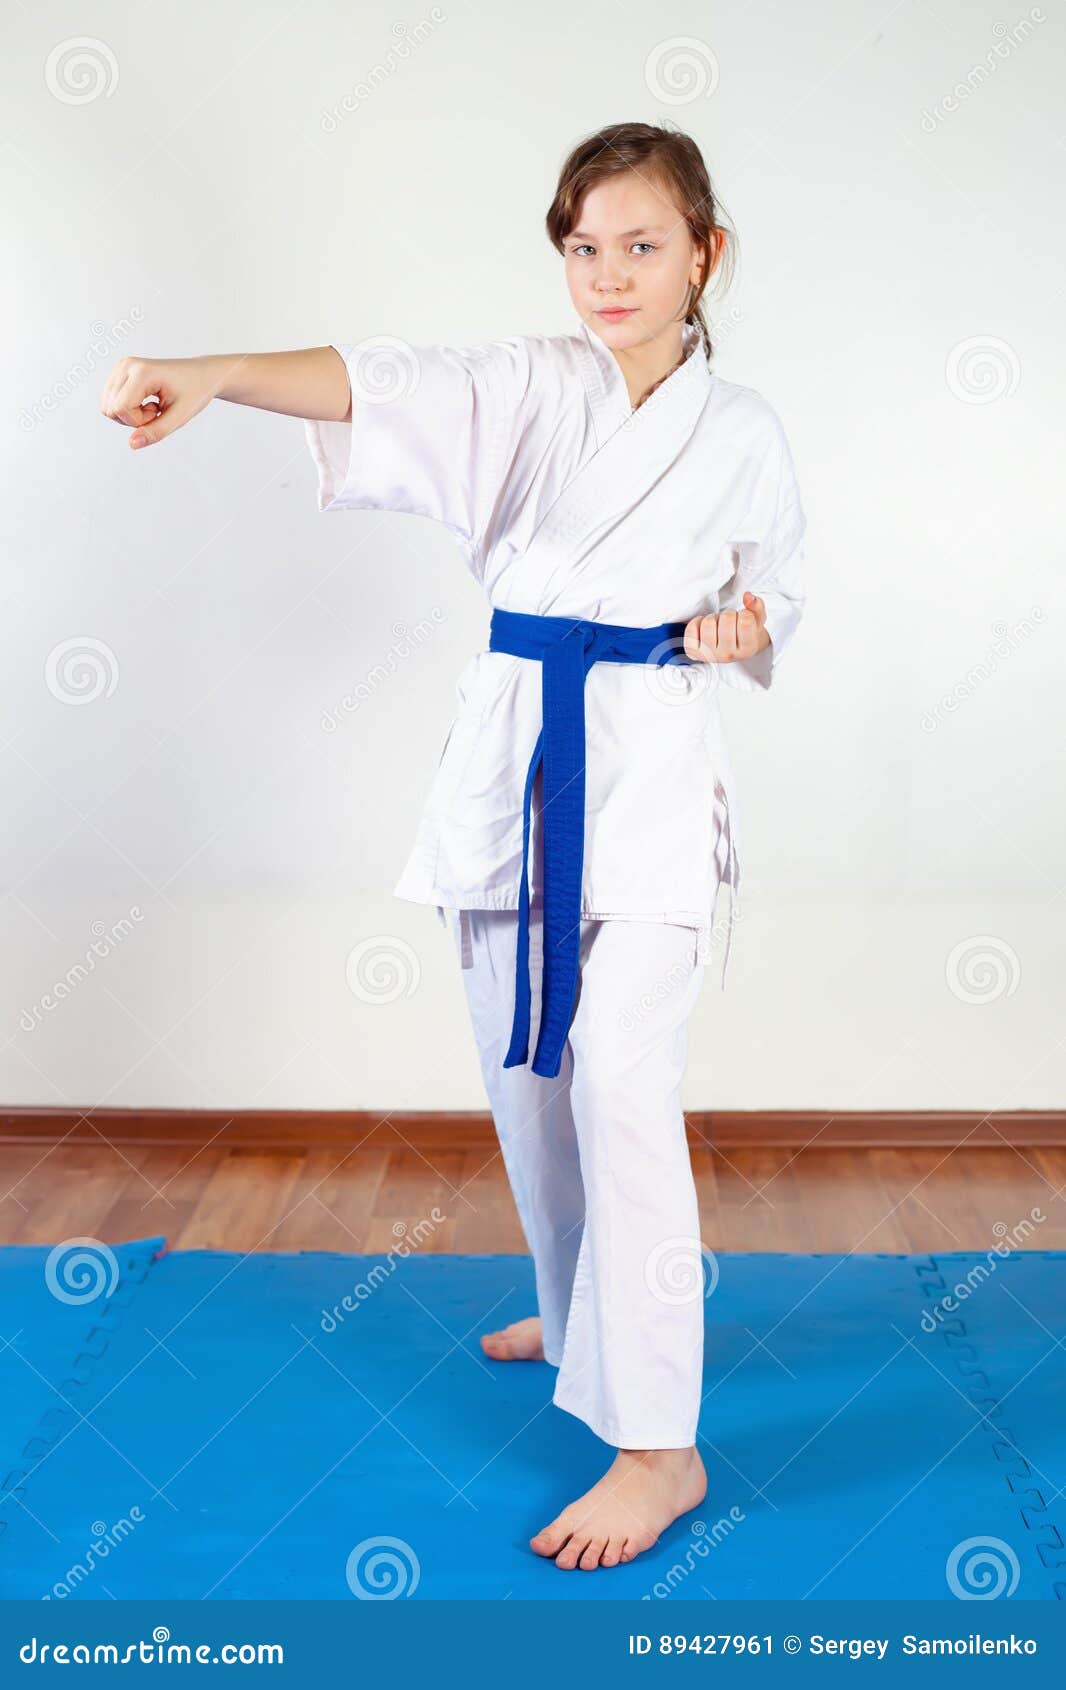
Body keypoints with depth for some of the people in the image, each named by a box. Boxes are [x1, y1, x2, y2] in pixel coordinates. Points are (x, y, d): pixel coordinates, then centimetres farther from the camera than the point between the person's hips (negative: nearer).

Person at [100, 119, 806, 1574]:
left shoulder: (740, 432, 2)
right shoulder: (527, 385, 3)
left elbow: (774, 598, 14)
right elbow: (377, 386, -15)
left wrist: (731, 634, -11)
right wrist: (208, 376, -33)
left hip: (651, 764, -3)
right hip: (514, 753, 3)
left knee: (621, 1088, -12)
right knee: (525, 1070, 14)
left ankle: (658, 1443, -3)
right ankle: (579, 1316, 39)